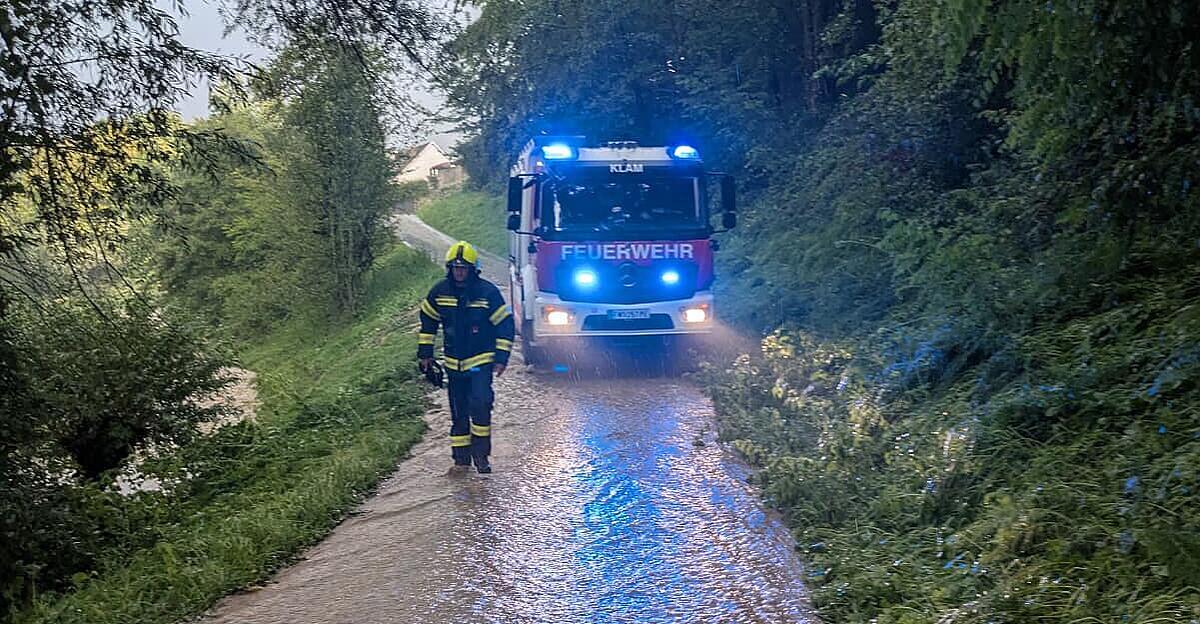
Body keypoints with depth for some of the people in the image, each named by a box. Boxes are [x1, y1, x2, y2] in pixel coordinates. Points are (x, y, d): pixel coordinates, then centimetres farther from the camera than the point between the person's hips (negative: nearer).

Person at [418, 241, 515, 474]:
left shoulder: (488, 292, -11)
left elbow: (505, 324, -5)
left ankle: (481, 453, -7)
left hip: (481, 361, -3)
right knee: (458, 412, 9)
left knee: (480, 403, -19)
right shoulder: (439, 291, -1)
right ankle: (461, 458, 19)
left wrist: (501, 358, -9)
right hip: (453, 362, 4)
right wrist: (425, 353, 12)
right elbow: (428, 321, 13)